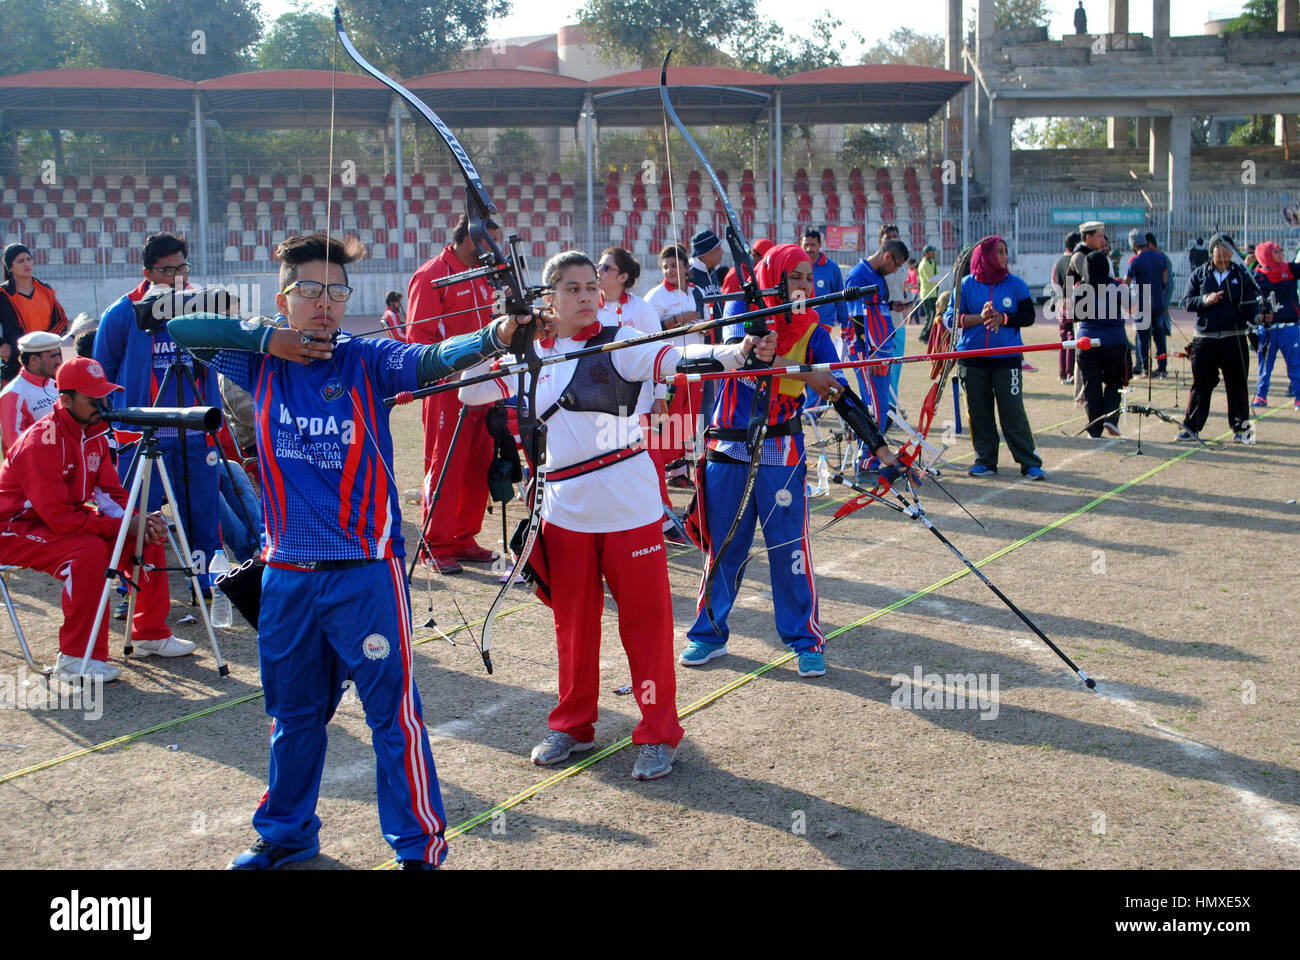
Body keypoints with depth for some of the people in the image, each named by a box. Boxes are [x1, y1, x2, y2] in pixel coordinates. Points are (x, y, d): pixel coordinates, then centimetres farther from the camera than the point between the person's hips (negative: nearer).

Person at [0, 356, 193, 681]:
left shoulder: (94, 433, 1)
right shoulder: (43, 441, -26)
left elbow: (111, 493, 2)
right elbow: (58, 517, -30)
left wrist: (141, 520, -19)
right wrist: (125, 525, -28)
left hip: (67, 519, 9)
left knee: (147, 538, -2)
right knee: (90, 550, -34)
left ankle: (150, 635, 11)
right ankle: (76, 658, -25)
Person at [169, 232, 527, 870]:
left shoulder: (367, 361, -6)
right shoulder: (261, 363, 3)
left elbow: (431, 360, -23)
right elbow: (180, 328, -1)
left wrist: (492, 337, -43)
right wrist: (267, 340, -11)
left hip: (366, 570, -3)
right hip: (287, 573, 4)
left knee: (392, 709, -1)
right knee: (292, 713, 19)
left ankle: (418, 843, 13)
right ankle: (286, 833, 37)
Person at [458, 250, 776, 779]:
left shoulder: (619, 342, -5)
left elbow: (675, 357, -22)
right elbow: (468, 391, 13)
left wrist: (735, 351, -39)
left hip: (629, 506, -4)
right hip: (566, 508, 4)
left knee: (646, 620, 1)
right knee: (573, 621, 15)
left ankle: (658, 734, 13)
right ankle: (573, 726, 30)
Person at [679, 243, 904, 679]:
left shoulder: (812, 331, 1)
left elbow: (839, 393, -2)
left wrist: (878, 445, -10)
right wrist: (804, 374, -32)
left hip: (781, 452, 0)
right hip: (729, 449, 0)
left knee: (790, 547, -2)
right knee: (723, 545, 8)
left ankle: (806, 641, 11)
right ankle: (709, 634, 23)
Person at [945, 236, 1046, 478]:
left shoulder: (1015, 284, 4)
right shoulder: (966, 284, 4)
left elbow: (1028, 316, 4)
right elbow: (950, 319, 0)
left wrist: (1003, 319, -11)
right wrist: (979, 318, -13)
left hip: (1006, 358, -1)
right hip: (972, 358, 1)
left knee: (1013, 411, -5)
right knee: (978, 411, 6)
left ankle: (1030, 463, 1)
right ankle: (985, 461, 17)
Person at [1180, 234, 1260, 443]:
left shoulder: (1241, 275, 8)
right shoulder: (1199, 275, 9)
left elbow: (1251, 303, 4)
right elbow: (1186, 302, 2)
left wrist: (1258, 317, -14)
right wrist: (1205, 300, -15)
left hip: (1234, 339, 0)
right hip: (1205, 338, 0)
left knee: (1237, 384, 3)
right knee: (1201, 384, 3)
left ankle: (1241, 428, 12)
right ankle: (1190, 427, 10)